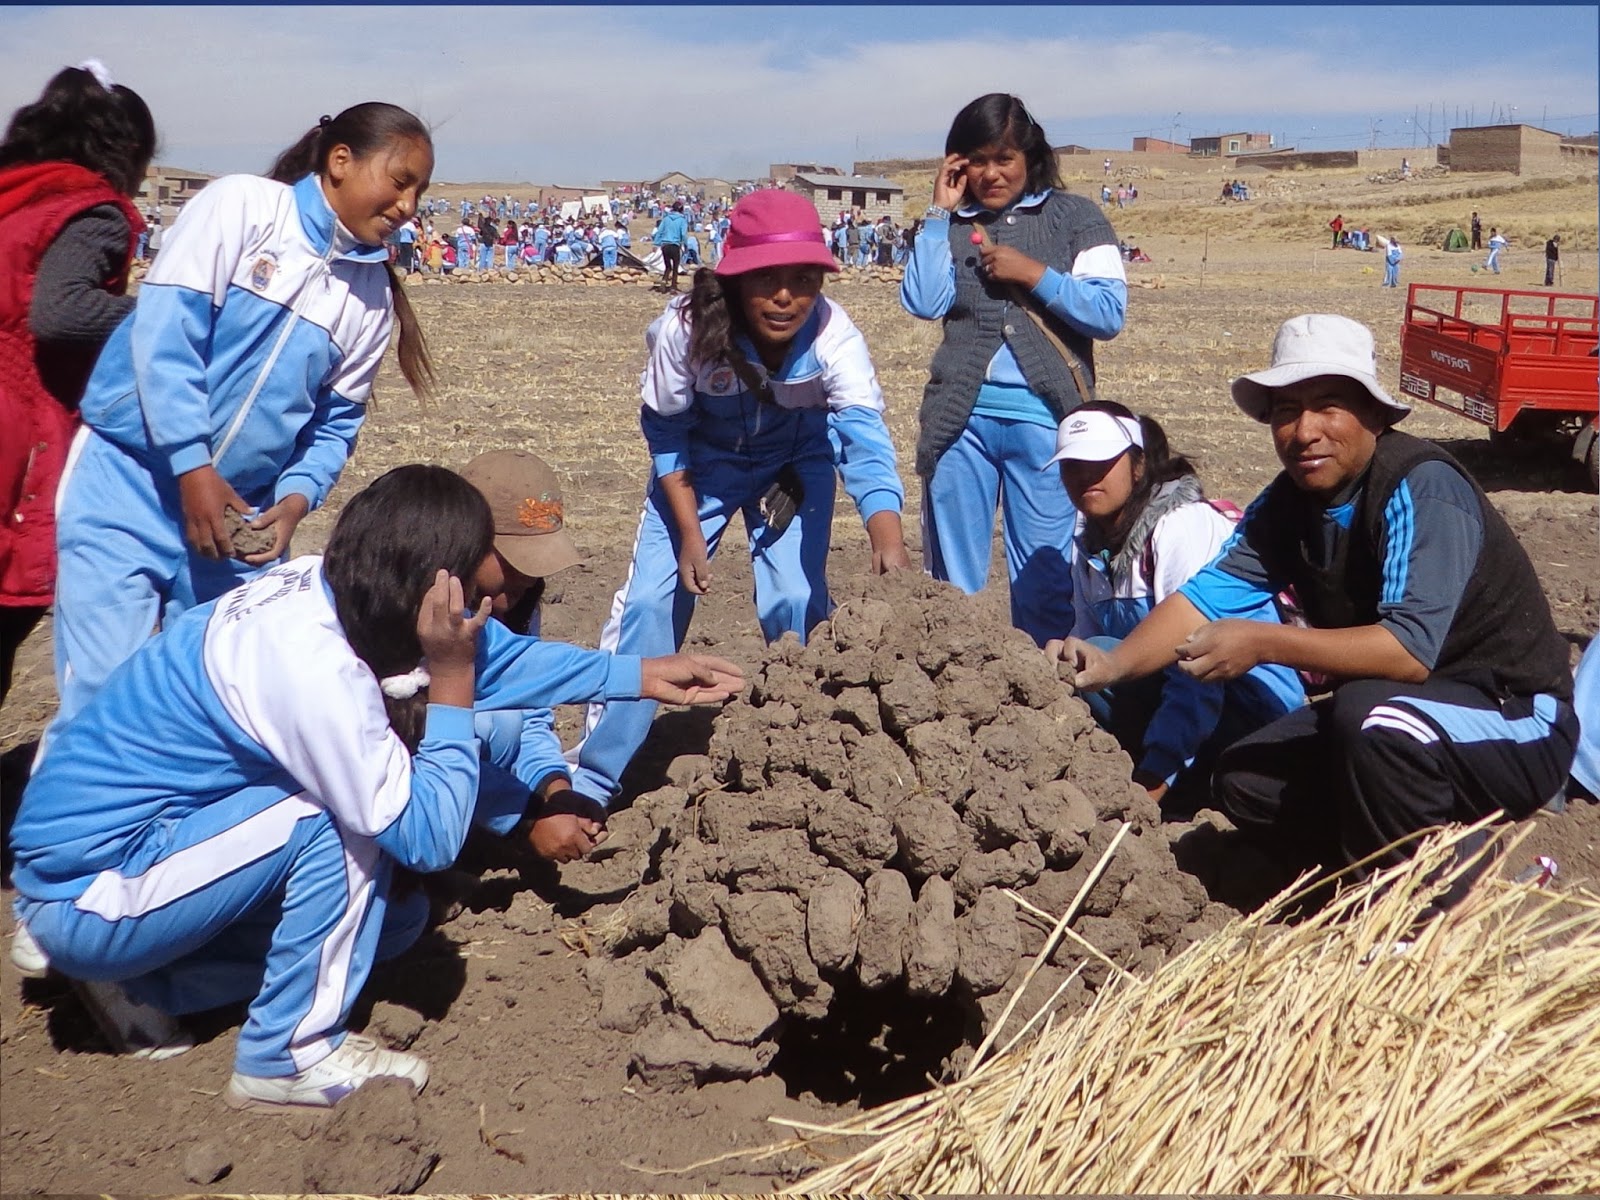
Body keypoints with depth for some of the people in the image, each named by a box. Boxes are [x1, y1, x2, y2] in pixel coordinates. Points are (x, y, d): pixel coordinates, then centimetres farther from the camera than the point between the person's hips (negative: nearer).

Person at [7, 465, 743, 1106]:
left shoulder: (336, 591, -6)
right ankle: (288, 1059, -7)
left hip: (141, 837, 9)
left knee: (394, 918, 9)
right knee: (344, 816, -24)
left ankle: (149, 987, 13)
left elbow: (501, 657, 9)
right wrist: (448, 676, -23)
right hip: (86, 894, -9)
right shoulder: (311, 664, -32)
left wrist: (643, 676, 10)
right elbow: (431, 837, -25)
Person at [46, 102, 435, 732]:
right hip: (129, 475, -5)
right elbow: (165, 328, -14)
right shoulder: (241, 204, -7)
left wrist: (297, 497, -6)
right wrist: (193, 468, -18)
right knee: (103, 695, -9)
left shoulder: (374, 293, 8)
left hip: (243, 508, 5)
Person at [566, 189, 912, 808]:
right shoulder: (685, 328, -32)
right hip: (700, 462, 0)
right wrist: (689, 533, -18)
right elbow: (665, 433, -16)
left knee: (796, 602, -12)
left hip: (795, 464, 0)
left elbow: (865, 439, -45)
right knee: (651, 600, -6)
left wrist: (887, 538, -62)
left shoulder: (834, 337, -33)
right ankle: (592, 775, 6)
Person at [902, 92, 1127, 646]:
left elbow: (1109, 313, -3)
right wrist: (940, 211, -1)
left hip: (1043, 416, -2)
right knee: (950, 578, 8)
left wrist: (1034, 274, -11)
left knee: (1045, 579, 2)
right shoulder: (951, 224, 12)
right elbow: (923, 302, -5)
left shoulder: (1074, 217, 6)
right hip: (960, 416, 2)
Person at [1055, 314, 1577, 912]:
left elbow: (1410, 649, -34)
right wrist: (1115, 664, -23)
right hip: (1391, 712, 8)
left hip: (1514, 718, -8)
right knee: (1245, 780, -4)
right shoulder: (1286, 504, -1)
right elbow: (1209, 594, -7)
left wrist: (1262, 644, -36)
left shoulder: (1422, 489, -25)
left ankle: (1435, 919, -12)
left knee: (1370, 717, -35)